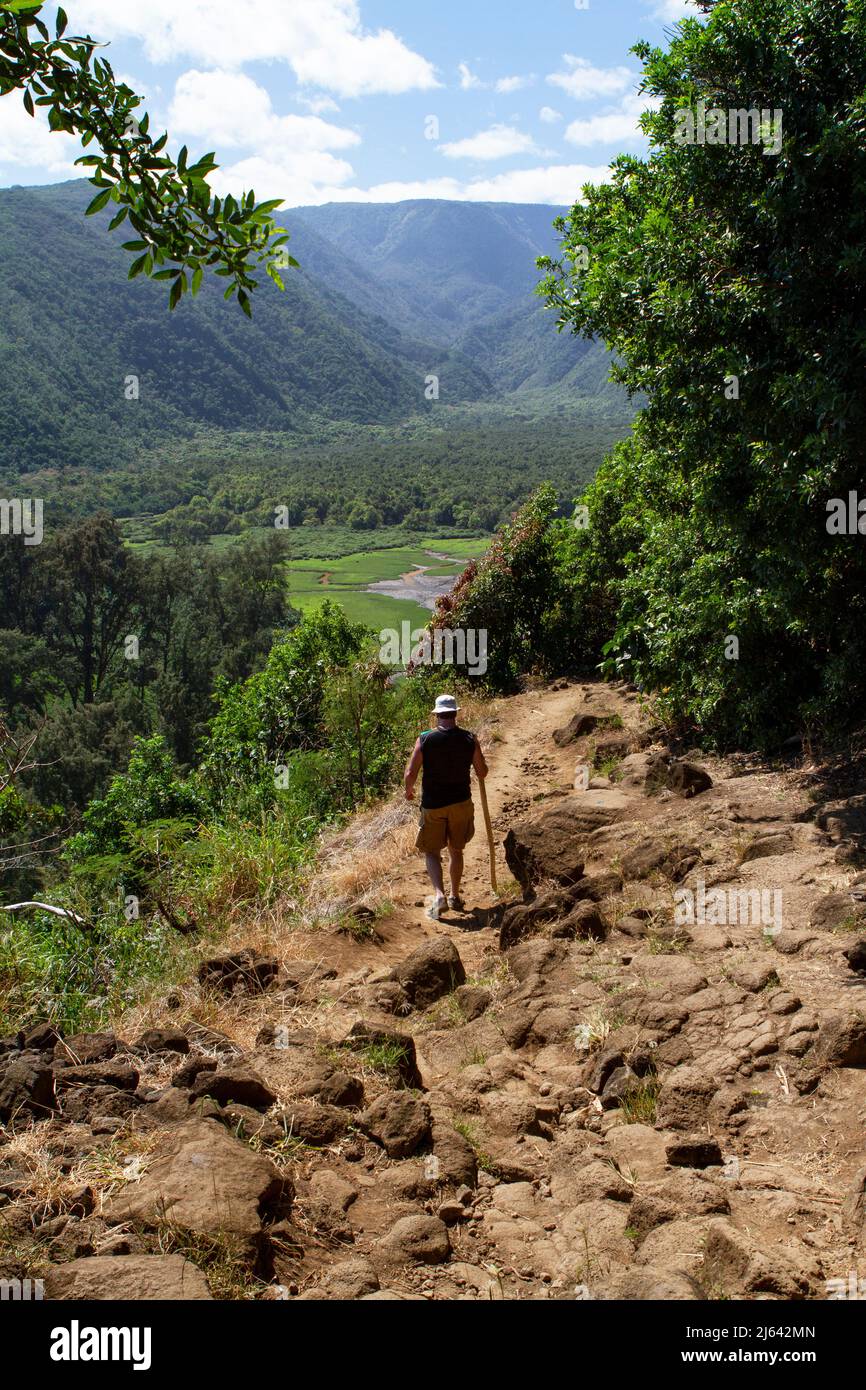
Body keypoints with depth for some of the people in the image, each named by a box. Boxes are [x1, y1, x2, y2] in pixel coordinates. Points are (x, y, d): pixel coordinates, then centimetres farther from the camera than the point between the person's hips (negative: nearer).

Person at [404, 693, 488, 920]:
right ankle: (455, 897, 27)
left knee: (432, 851, 8)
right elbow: (482, 772, 1)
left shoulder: (425, 740, -11)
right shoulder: (470, 739, -6)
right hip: (461, 803, 2)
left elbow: (410, 774, -11)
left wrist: (408, 791, 9)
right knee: (456, 850, 18)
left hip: (433, 805, -2)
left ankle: (439, 895, -12)